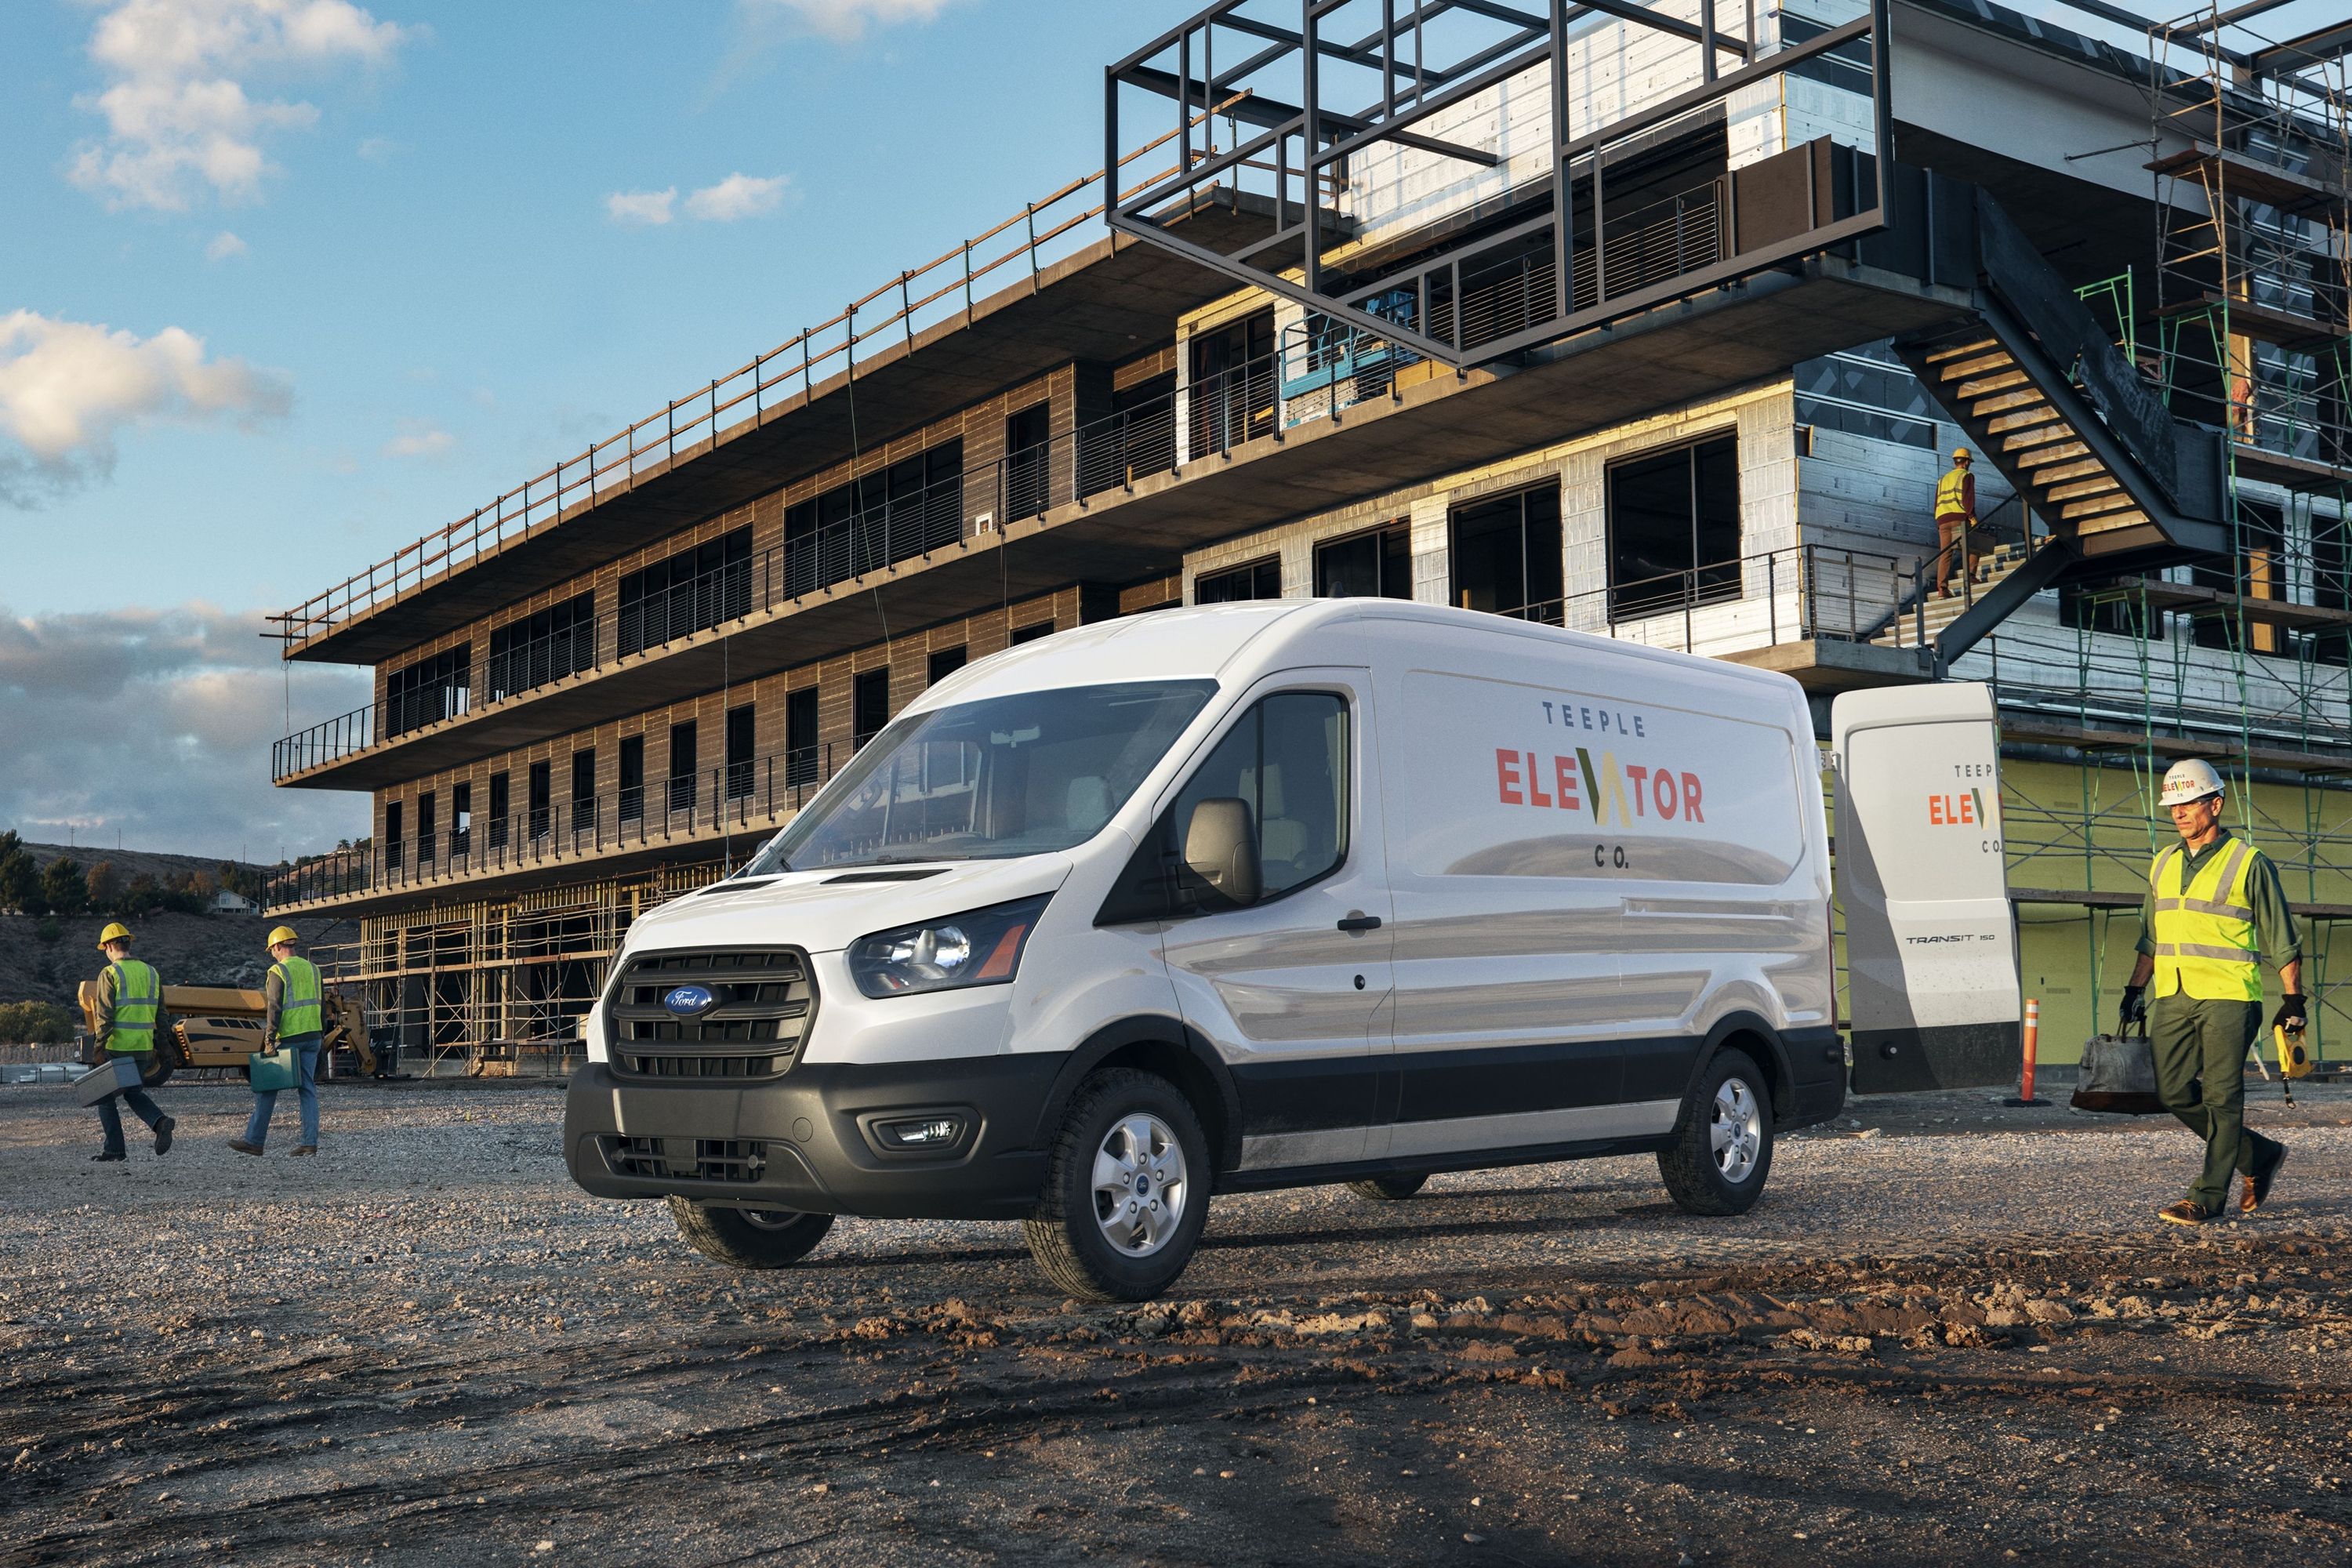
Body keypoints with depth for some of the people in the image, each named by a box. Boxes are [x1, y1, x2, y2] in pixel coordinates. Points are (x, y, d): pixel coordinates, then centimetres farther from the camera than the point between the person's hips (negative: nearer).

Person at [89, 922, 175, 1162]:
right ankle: (160, 1122, -5)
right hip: (144, 1049, 6)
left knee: (105, 1097, 10)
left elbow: (105, 1016, -15)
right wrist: (157, 1048, 17)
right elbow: (161, 1014, 12)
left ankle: (115, 1148, 8)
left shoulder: (110, 974, -8)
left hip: (117, 1048, -6)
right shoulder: (151, 972, 10)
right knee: (133, 1093, 20)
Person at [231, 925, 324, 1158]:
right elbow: (322, 1005, 14)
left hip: (288, 1038, -6)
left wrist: (269, 1040, -15)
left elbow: (274, 1008, -16)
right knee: (308, 1089, 5)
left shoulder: (278, 971, -9)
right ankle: (310, 1141, -2)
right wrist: (322, 1034, 20)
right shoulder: (312, 969, 11)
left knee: (267, 1089, 4)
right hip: (312, 1038, 6)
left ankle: (254, 1140, 9)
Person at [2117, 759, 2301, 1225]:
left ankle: (2209, 1196, 1)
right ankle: (2259, 1156, 22)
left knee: (2221, 1098, -5)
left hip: (2228, 998, -6)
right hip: (2172, 998, 6)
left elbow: (2281, 939, 1)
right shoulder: (2163, 864, 15)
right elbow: (2151, 937, 22)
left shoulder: (2249, 863, -2)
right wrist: (2136, 989, 16)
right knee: (2174, 1093, 4)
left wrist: (2294, 999, -1)